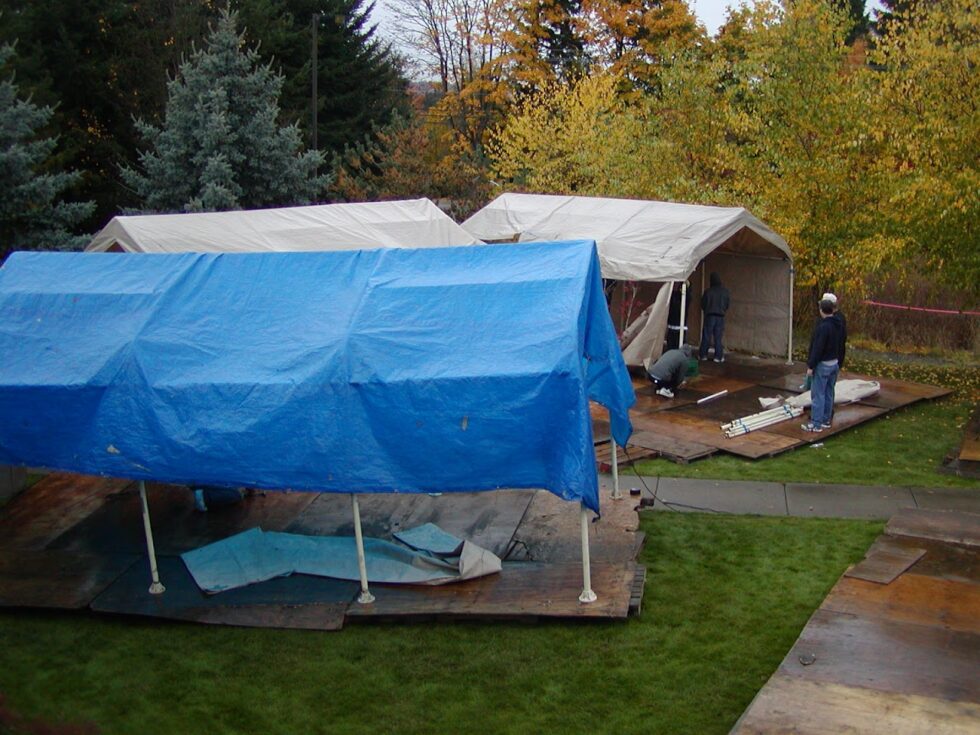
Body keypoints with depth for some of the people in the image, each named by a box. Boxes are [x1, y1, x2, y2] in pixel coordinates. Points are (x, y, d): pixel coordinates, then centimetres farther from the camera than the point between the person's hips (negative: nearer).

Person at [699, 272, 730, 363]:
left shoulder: (708, 292, -10)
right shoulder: (725, 292, -3)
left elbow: (703, 304, -2)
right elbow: (728, 304, 6)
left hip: (709, 315, -2)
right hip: (721, 316, 2)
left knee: (706, 336, 5)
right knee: (718, 337, 6)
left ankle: (703, 355, 9)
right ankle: (718, 356, 3)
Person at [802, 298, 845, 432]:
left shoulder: (823, 327, -22)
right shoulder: (838, 325, 6)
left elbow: (817, 348, -23)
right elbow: (841, 345, 14)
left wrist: (811, 366, -17)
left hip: (822, 365, -9)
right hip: (834, 363, 9)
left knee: (818, 395, -4)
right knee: (828, 393, 16)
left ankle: (816, 424, -3)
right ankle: (826, 420, 24)